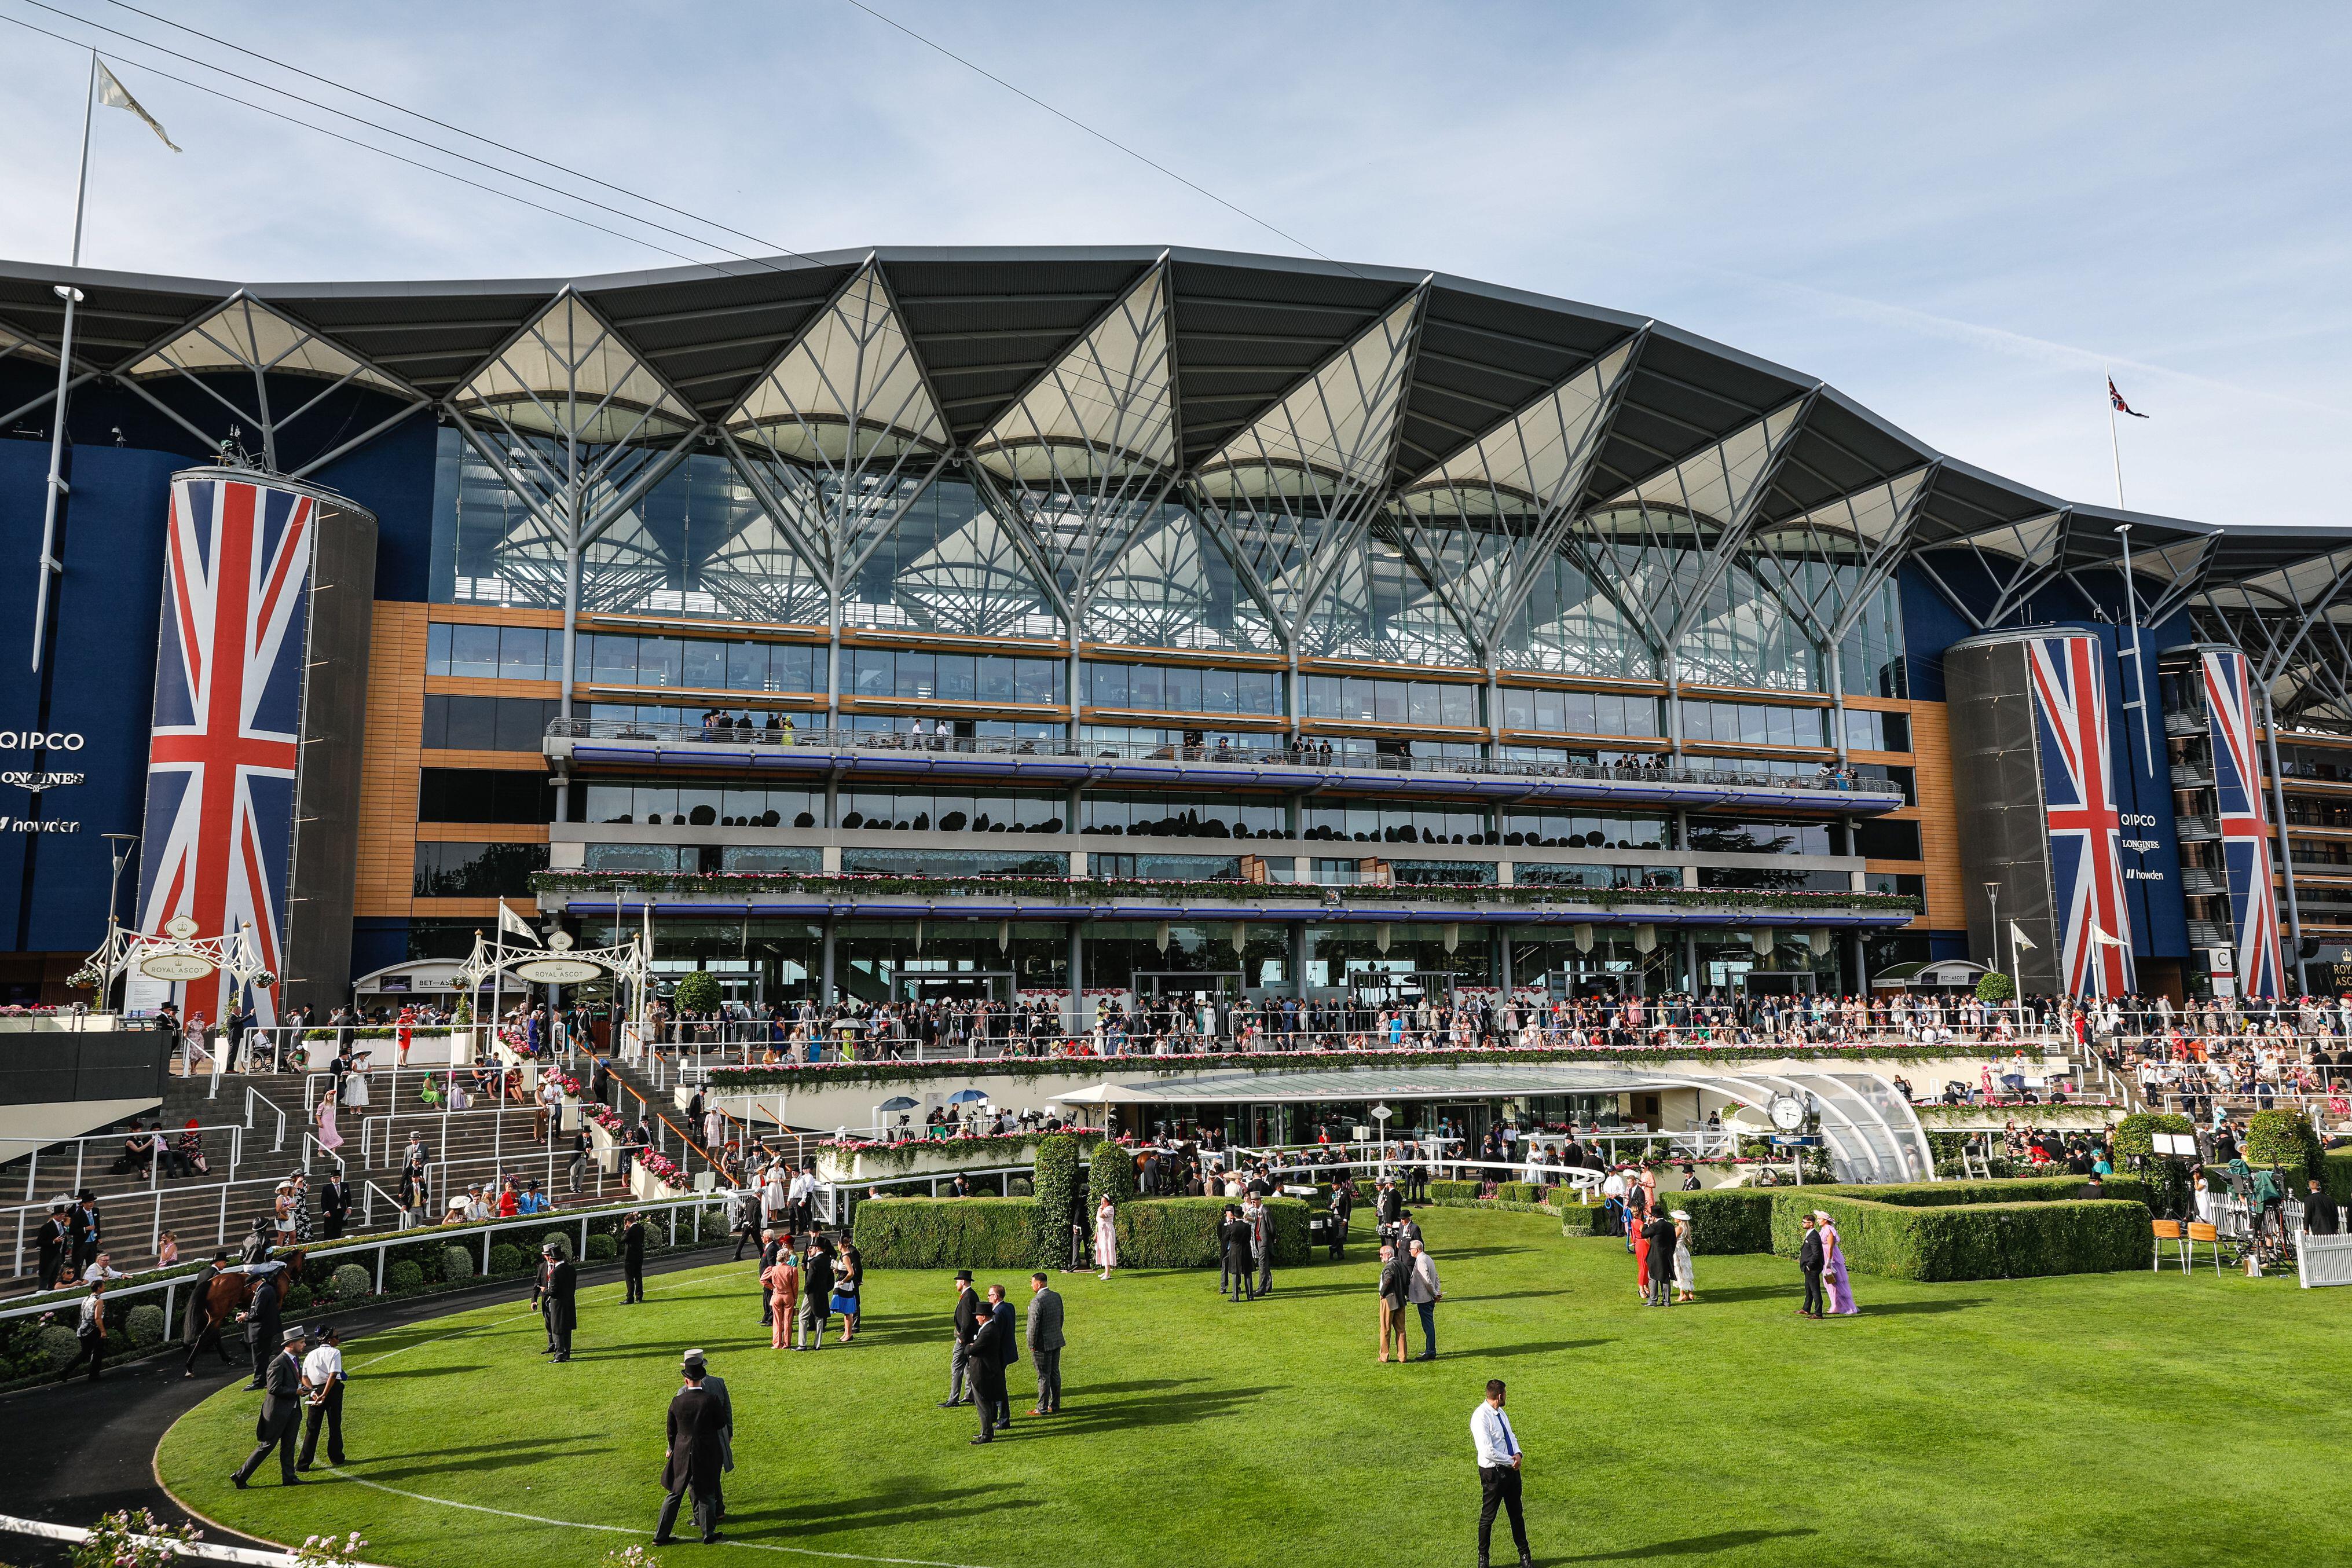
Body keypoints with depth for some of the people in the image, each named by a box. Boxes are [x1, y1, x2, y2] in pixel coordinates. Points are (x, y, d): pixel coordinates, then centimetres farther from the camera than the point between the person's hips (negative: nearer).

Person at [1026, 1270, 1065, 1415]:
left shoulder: (1037, 1301, -21)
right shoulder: (1057, 1296, 4)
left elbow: (1034, 1325, -19)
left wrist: (1032, 1345, -10)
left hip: (1043, 1344, -8)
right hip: (1057, 1342, 8)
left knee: (1044, 1376, 1)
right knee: (1055, 1373, 15)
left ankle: (1042, 1409, 9)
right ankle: (1055, 1406, 23)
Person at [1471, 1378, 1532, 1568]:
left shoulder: (1500, 1413, 5)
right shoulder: (1481, 1417, -23)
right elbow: (1488, 1451, -27)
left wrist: (1518, 1454, -6)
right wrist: (1511, 1461, -17)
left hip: (1511, 1468, 8)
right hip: (1493, 1472, -8)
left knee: (1517, 1513, 19)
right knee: (1488, 1516, 7)